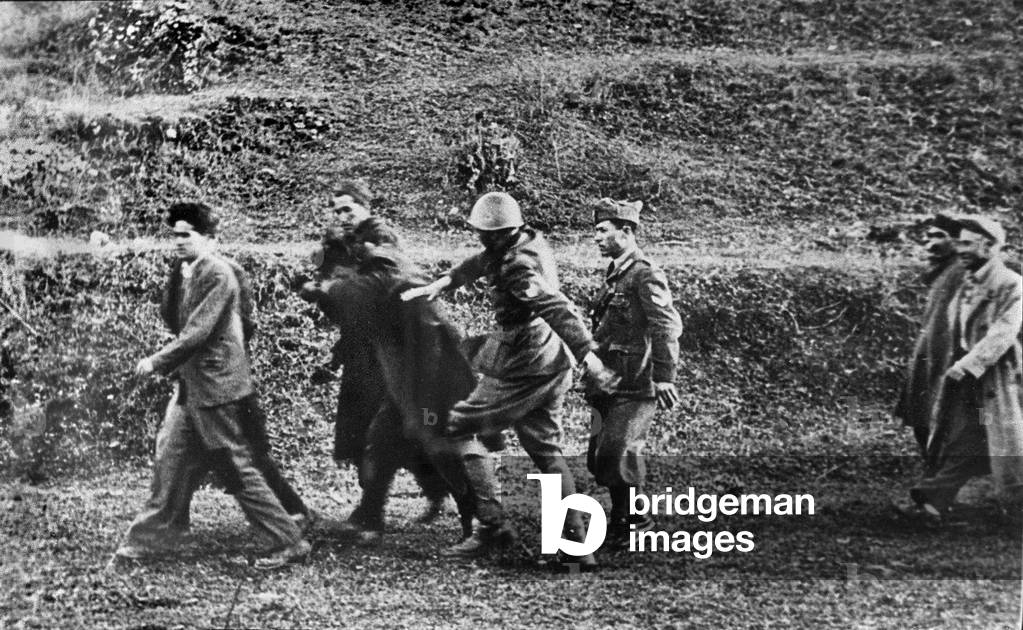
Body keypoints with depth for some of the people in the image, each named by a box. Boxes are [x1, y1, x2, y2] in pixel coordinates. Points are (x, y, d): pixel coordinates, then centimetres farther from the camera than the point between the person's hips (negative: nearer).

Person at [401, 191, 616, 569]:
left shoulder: (518, 268, -21)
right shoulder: (530, 242, 7)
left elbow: (557, 309, -31)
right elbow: (480, 263, 23)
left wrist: (587, 354, -38)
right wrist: (442, 283, 17)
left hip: (521, 370, -10)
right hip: (552, 366, 10)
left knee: (458, 429, 2)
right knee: (546, 451, 15)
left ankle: (492, 527, -1)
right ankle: (577, 544, 11)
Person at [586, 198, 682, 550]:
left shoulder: (645, 276, -11)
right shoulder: (615, 275, 17)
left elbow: (667, 326, -20)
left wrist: (664, 376, -28)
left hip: (636, 387, -9)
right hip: (610, 385, 9)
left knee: (616, 453, -16)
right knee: (599, 457, 8)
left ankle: (635, 520, 2)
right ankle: (620, 520, 23)